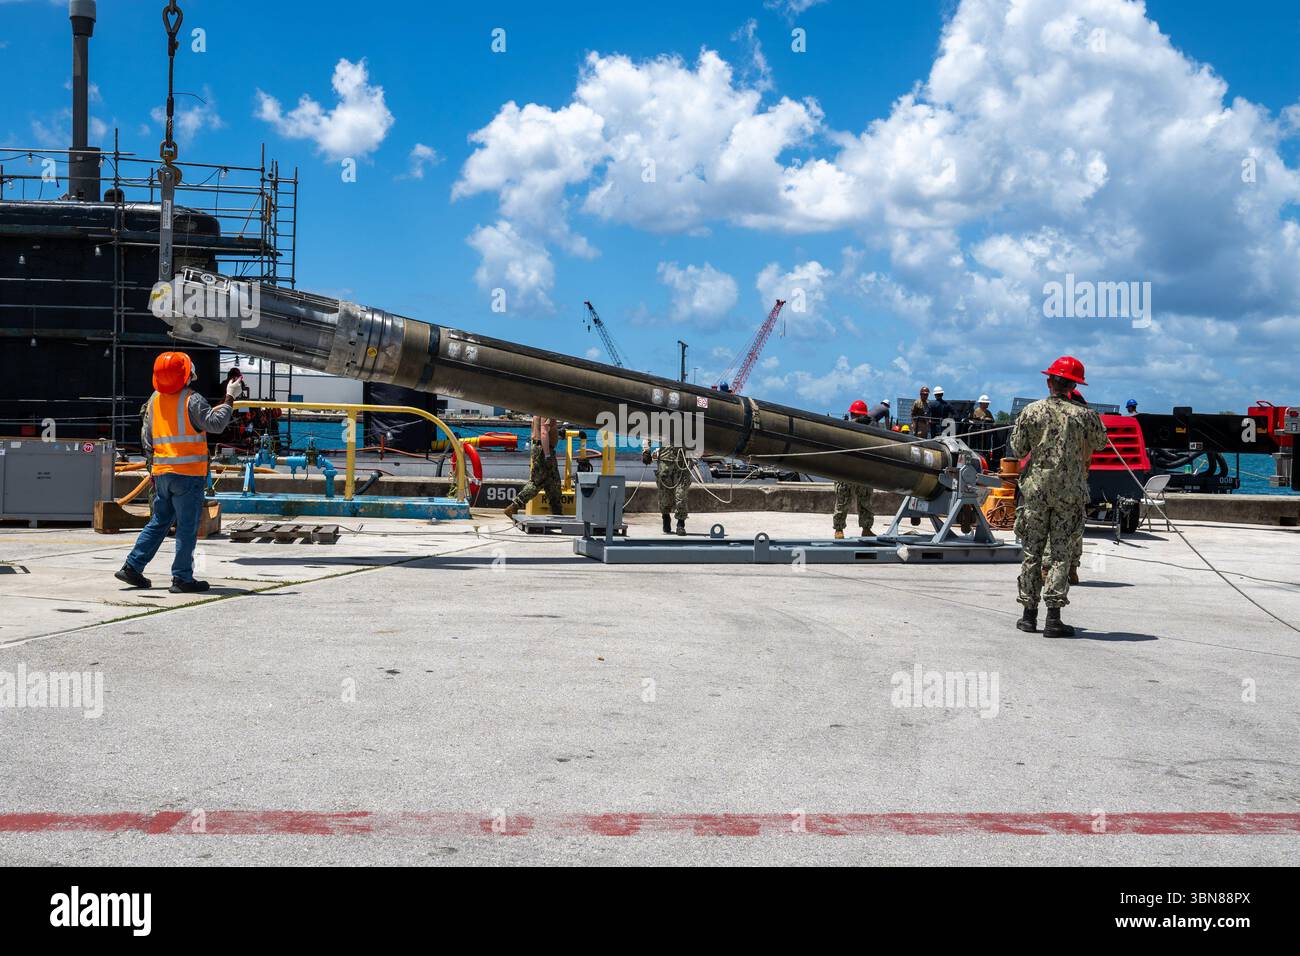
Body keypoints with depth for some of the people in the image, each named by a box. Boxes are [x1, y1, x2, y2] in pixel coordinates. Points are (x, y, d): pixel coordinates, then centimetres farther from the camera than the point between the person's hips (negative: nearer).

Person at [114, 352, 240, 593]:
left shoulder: (154, 400, 11)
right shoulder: (191, 400, -10)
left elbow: (147, 439, 15)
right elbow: (216, 424, -18)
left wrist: (152, 465, 23)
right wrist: (230, 398, -10)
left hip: (162, 472, 7)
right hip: (189, 473, -7)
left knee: (159, 522, 18)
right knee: (187, 527, 0)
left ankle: (132, 567, 15)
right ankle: (182, 578, 1)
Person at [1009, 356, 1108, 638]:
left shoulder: (1031, 411, -3)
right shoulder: (1083, 415, -4)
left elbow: (1018, 448, 2)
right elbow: (1101, 443, 11)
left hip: (1035, 489, 1)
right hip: (1070, 492, -1)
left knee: (1032, 552, 9)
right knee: (1061, 554, 1)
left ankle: (1029, 614, 12)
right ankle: (1053, 618, -4)